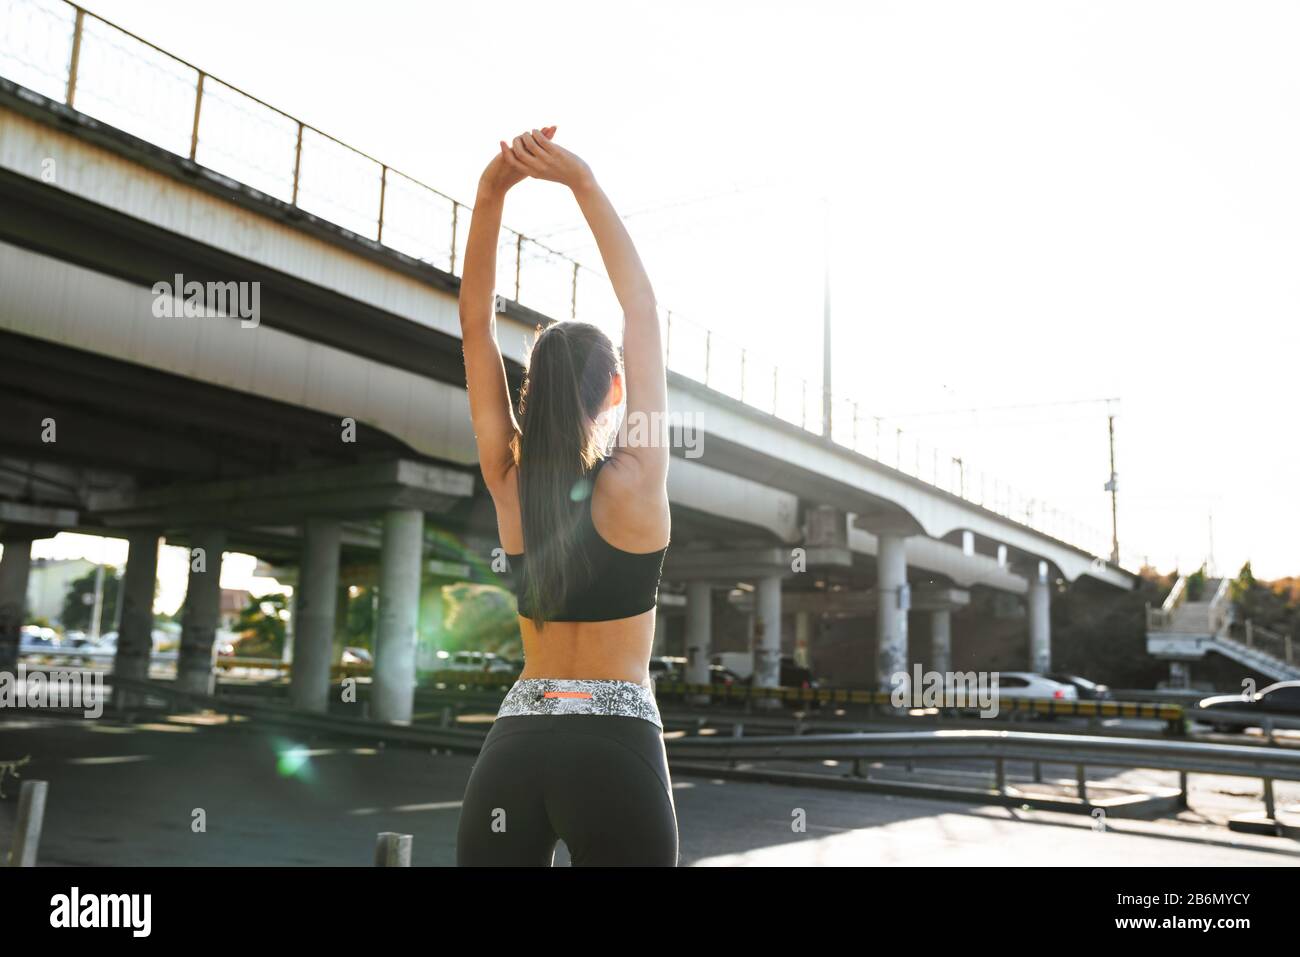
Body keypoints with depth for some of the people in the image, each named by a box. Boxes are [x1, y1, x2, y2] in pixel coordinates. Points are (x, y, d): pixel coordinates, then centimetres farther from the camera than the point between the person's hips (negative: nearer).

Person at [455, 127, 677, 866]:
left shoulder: (509, 480, 0)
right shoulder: (638, 480, -9)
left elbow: (477, 321, 1)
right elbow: (644, 312, -3)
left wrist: (491, 193, -4)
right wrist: (585, 183, -3)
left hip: (514, 748, 4)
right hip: (616, 749, -3)